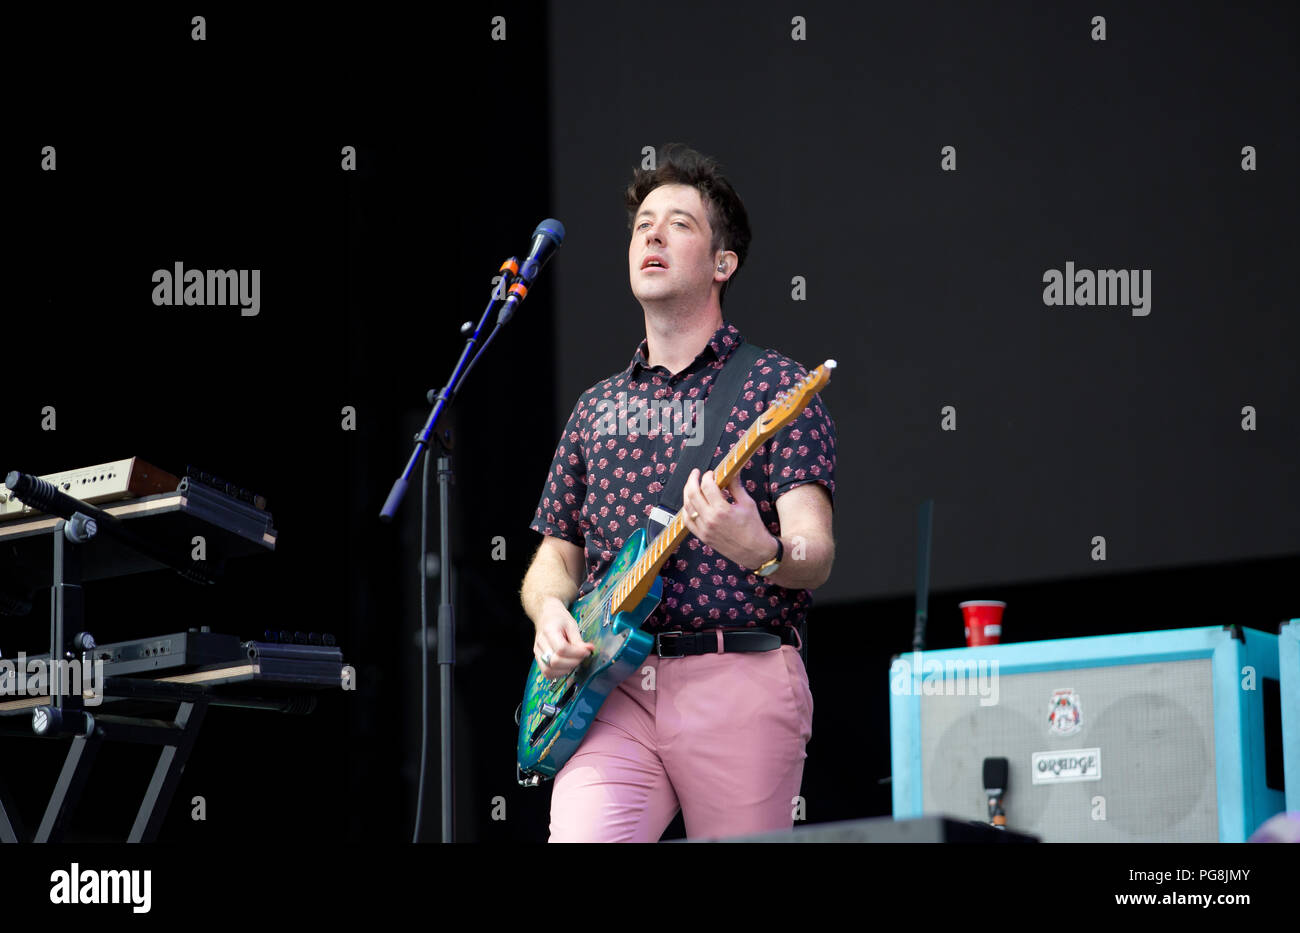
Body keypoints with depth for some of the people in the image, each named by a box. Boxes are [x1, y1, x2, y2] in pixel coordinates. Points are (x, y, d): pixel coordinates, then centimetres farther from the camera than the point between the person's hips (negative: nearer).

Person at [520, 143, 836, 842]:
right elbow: (557, 551, 25)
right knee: (579, 843, -22)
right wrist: (550, 611, 1)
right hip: (612, 691, 3)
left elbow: (815, 556, -6)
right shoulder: (598, 406, 20)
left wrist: (761, 552, -30)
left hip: (740, 684, -3)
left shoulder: (772, 384, 4)